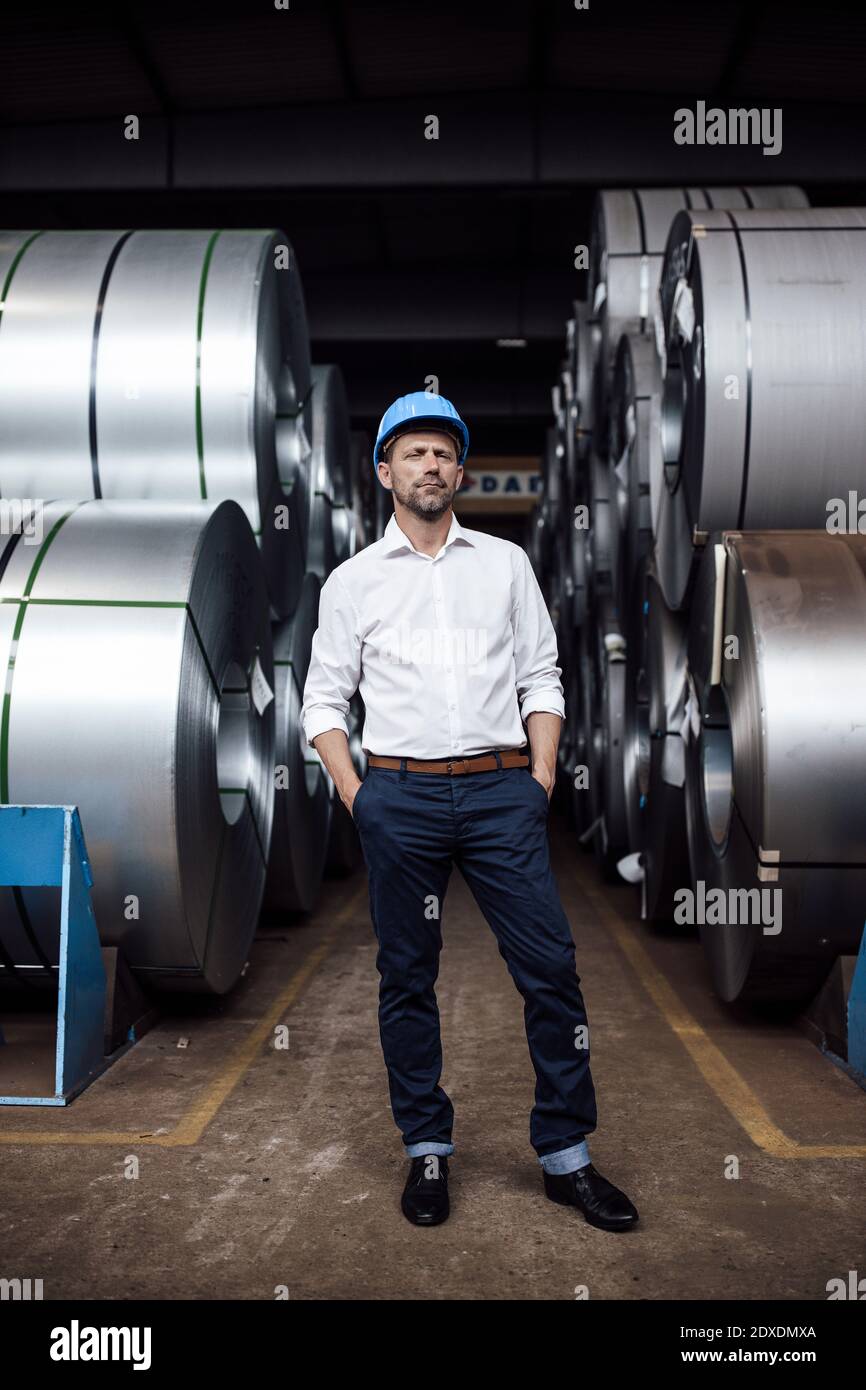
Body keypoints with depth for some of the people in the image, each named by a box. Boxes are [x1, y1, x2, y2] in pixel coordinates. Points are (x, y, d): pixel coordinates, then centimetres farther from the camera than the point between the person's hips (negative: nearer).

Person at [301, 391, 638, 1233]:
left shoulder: (506, 563, 12)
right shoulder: (353, 581, 9)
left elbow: (540, 679, 10)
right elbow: (323, 700, 9)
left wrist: (541, 782, 0)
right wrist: (354, 795, -2)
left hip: (501, 789, 1)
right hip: (400, 794, 0)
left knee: (550, 966, -2)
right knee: (407, 977, 7)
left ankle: (566, 1156, 13)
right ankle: (426, 1149, 23)